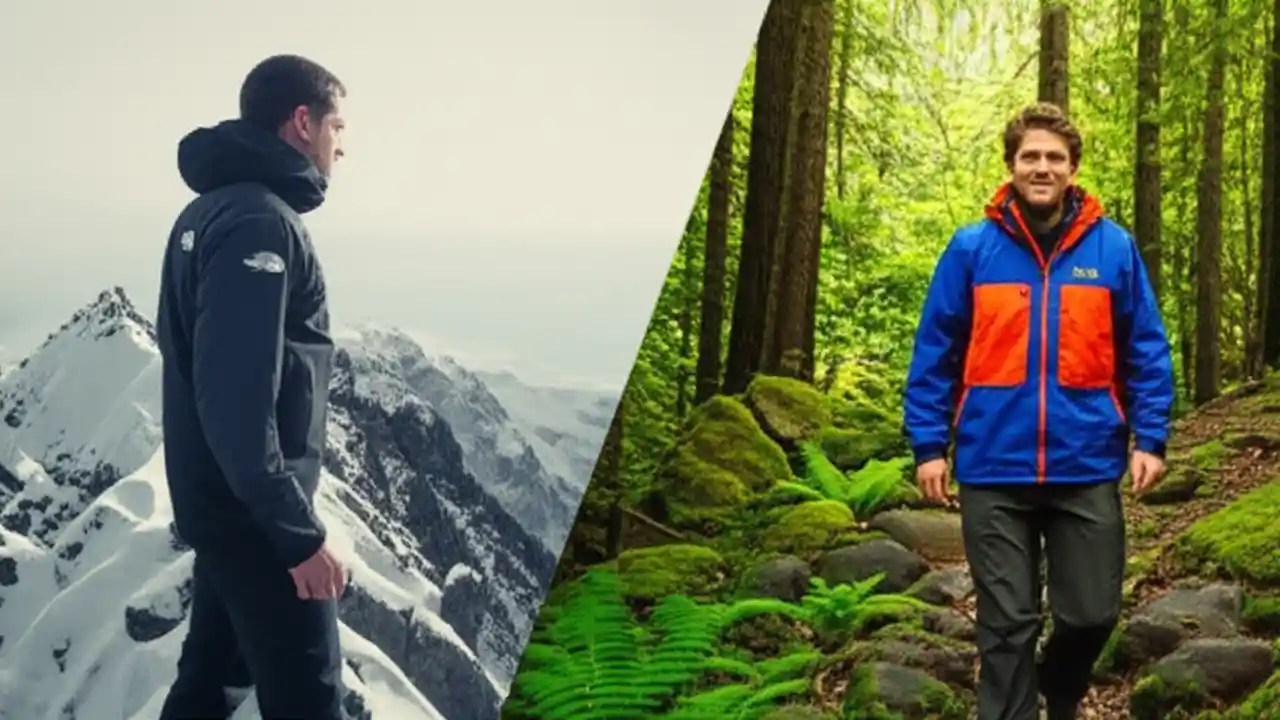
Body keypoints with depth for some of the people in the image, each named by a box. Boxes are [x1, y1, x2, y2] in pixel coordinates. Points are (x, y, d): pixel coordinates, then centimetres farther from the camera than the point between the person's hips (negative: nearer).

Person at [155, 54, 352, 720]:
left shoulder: (209, 209, 11)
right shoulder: (260, 222, -20)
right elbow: (237, 395, -27)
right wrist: (300, 532, -24)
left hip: (213, 498, 10)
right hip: (255, 514, -10)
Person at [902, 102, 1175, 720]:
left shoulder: (1114, 248, 2)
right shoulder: (971, 248, 0)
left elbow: (1147, 352, 6)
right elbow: (935, 354, 3)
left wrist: (1151, 439, -2)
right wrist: (928, 444, -2)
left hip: (1087, 468, 1)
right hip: (994, 469, -1)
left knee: (1092, 613, 10)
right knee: (1006, 622, 5)